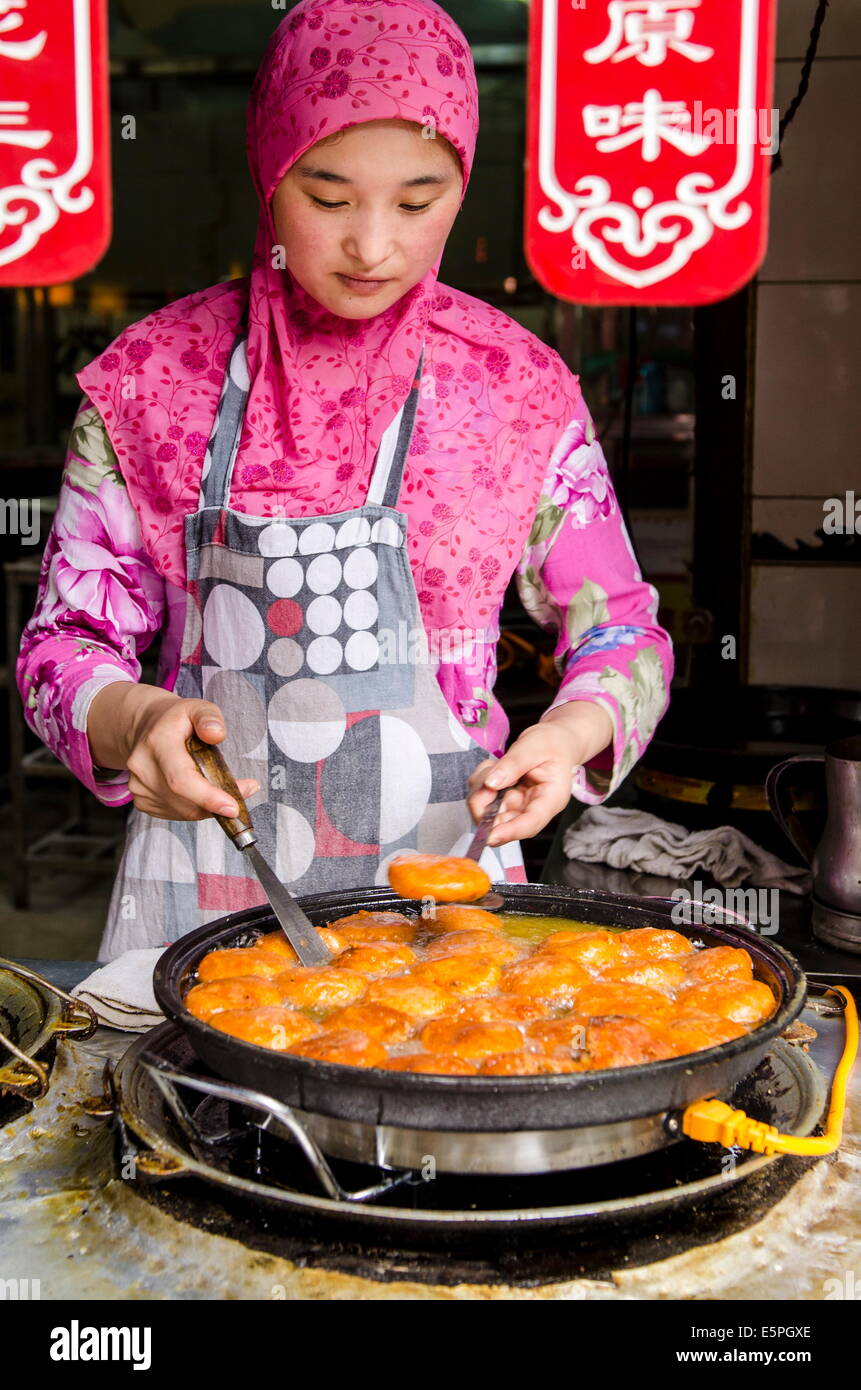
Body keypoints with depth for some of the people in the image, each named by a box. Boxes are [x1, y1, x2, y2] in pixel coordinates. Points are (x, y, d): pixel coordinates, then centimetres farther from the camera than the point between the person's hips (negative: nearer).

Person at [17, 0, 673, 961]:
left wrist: (571, 732, -16)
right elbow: (67, 639, 0)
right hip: (201, 894, 0)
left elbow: (620, 634, 5)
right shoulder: (151, 376, -5)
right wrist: (132, 722, -21)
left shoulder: (522, 387, -4)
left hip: (448, 886, 0)